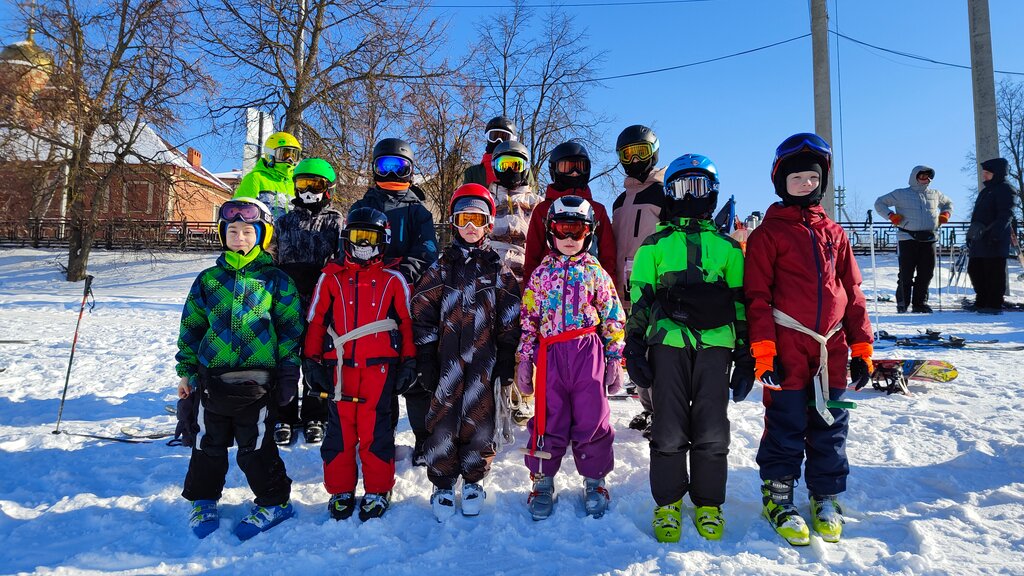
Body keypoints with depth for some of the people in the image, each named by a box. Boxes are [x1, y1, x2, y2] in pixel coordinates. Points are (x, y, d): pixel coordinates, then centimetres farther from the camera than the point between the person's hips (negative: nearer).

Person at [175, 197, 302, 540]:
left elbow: (291, 328, 0)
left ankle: (275, 501, 19)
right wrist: (187, 371, 12)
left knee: (254, 446, 2)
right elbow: (191, 327, 15)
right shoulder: (209, 280, 9)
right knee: (210, 443, 14)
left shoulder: (275, 280, 0)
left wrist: (288, 373, -4)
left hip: (257, 379, -3)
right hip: (213, 377, 4)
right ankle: (203, 500, 33)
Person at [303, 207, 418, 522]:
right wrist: (312, 360, 7)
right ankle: (341, 491, 20)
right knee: (340, 428, 6)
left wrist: (409, 362, 6)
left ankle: (377, 490, 16)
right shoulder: (330, 278, 10)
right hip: (341, 366, 2)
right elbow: (316, 321, 10)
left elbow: (407, 322, 8)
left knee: (376, 429, 1)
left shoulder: (394, 280, 7)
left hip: (380, 366, -1)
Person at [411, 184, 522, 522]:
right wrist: (426, 362, -3)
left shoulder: (498, 270, 6)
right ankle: (443, 485, 19)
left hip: (484, 363, 0)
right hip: (447, 361, 0)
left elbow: (510, 321, 4)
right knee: (443, 420, 1)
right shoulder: (441, 268, 7)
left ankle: (473, 482, 25)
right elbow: (423, 318, 4)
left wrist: (506, 364, -1)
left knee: (479, 421, 5)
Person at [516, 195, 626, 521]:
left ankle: (594, 481, 22)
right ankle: (543, 481, 20)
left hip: (589, 352, 0)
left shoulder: (596, 273, 6)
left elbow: (613, 319, 7)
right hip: (551, 354, 1)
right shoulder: (541, 274, 8)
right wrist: (524, 359, 3)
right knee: (548, 420, 5)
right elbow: (528, 320, 8)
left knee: (592, 420, 5)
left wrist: (614, 359, 3)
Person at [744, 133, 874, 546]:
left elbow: (852, 292, 13)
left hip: (831, 353, 5)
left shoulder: (834, 233, 12)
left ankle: (826, 497, 29)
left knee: (831, 428, 13)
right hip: (788, 353, -4)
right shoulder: (768, 233, -1)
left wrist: (861, 348, 9)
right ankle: (778, 497, 20)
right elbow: (757, 297, -6)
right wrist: (763, 351, -13)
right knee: (785, 427, 4)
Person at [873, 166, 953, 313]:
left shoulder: (935, 194, 18)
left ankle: (920, 303, 12)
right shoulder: (900, 194, 5)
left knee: (926, 273, 3)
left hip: (929, 239, 4)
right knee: (906, 273, -5)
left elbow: (948, 203, 36)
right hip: (908, 239, -4)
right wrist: (891, 215, -5)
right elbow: (879, 203, 8)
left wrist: (945, 214, 16)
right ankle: (902, 303, 3)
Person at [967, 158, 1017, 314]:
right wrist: (971, 235, 24)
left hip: (994, 242, -9)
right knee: (974, 270, 10)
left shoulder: (1005, 189, -5)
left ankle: (994, 304, -2)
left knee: (994, 272, -6)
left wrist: (996, 233, -24)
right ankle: (982, 301, 19)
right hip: (979, 240, 9)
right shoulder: (985, 191, 23)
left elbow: (1005, 215, -15)